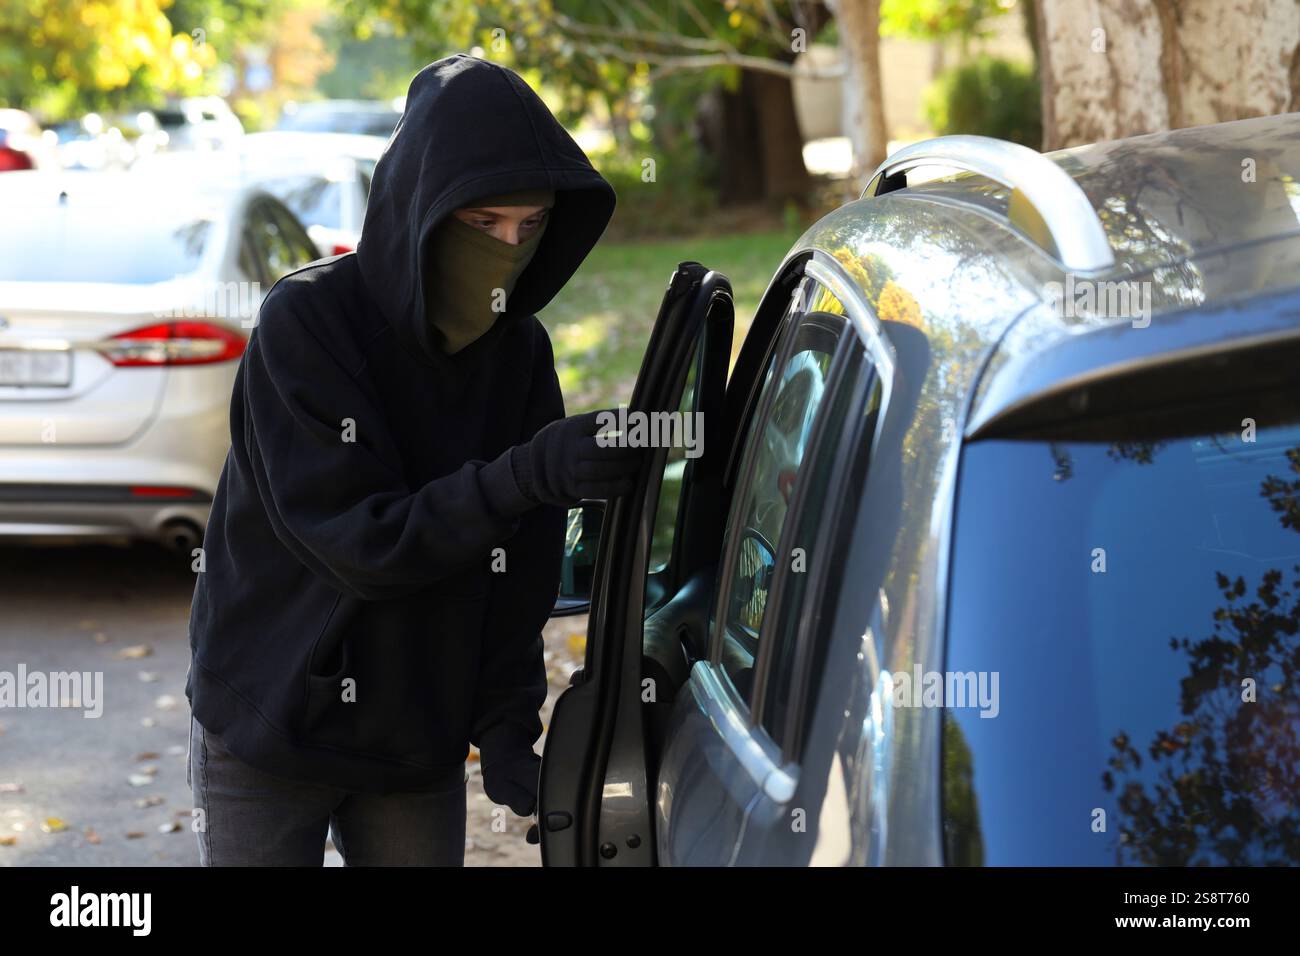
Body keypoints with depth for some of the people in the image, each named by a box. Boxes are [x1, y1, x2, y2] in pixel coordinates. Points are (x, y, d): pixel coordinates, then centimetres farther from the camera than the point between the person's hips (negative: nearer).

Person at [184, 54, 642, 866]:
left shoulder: (521, 352, -2)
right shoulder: (308, 321, -16)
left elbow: (520, 577, 0)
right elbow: (356, 541, -24)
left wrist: (506, 725, -10)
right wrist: (522, 479, -35)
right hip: (269, 733, -4)